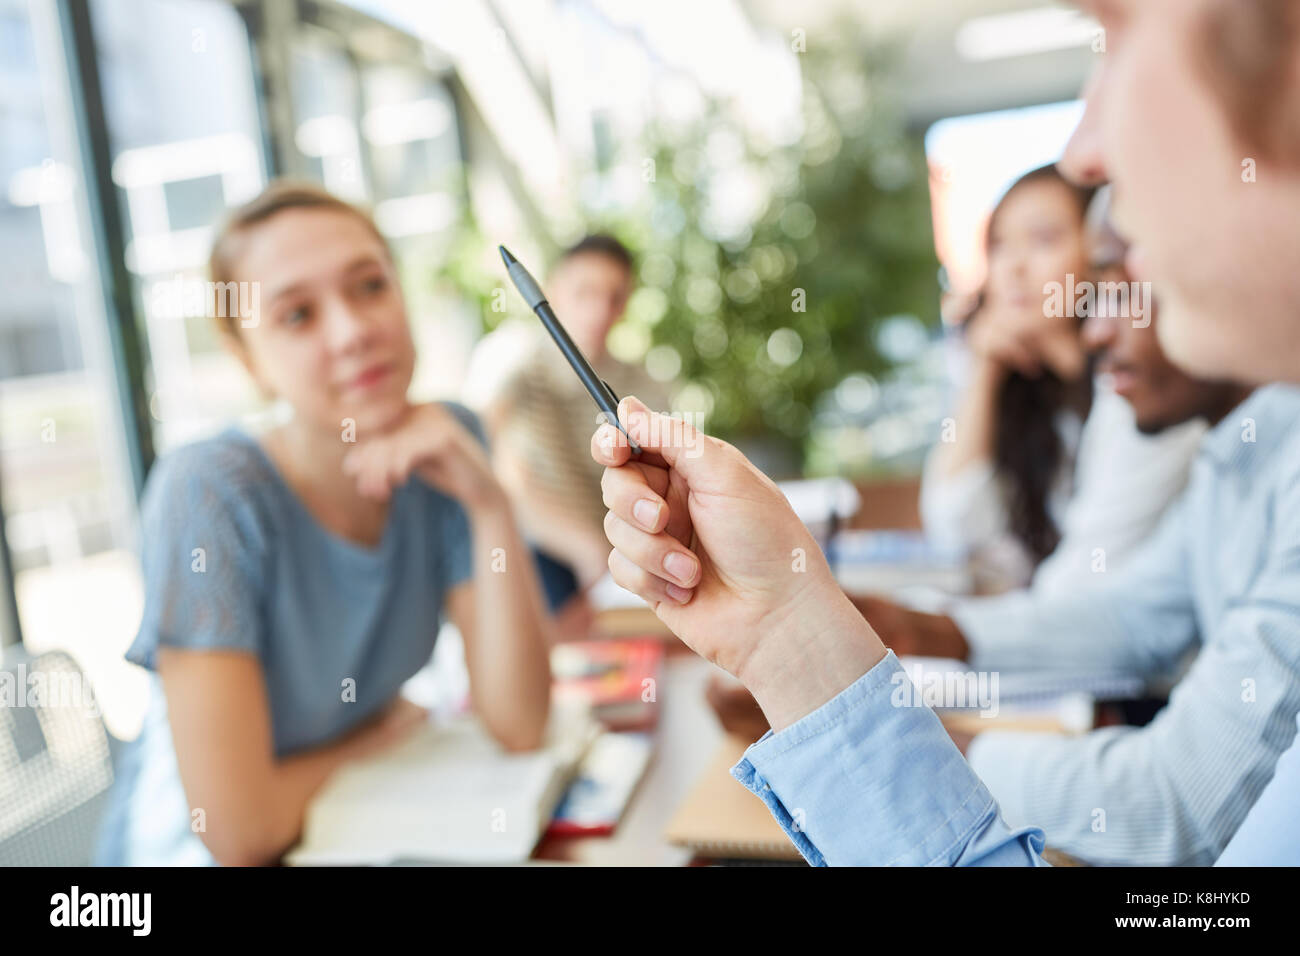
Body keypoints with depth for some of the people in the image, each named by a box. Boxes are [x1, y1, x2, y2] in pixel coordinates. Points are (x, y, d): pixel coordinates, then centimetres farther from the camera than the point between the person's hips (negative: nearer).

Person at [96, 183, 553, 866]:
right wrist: (377, 734, -7)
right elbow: (237, 830, -23)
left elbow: (520, 727, -13)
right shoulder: (209, 492, -22)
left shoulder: (445, 445, -10)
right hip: (194, 846, -4)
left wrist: (490, 503, -22)